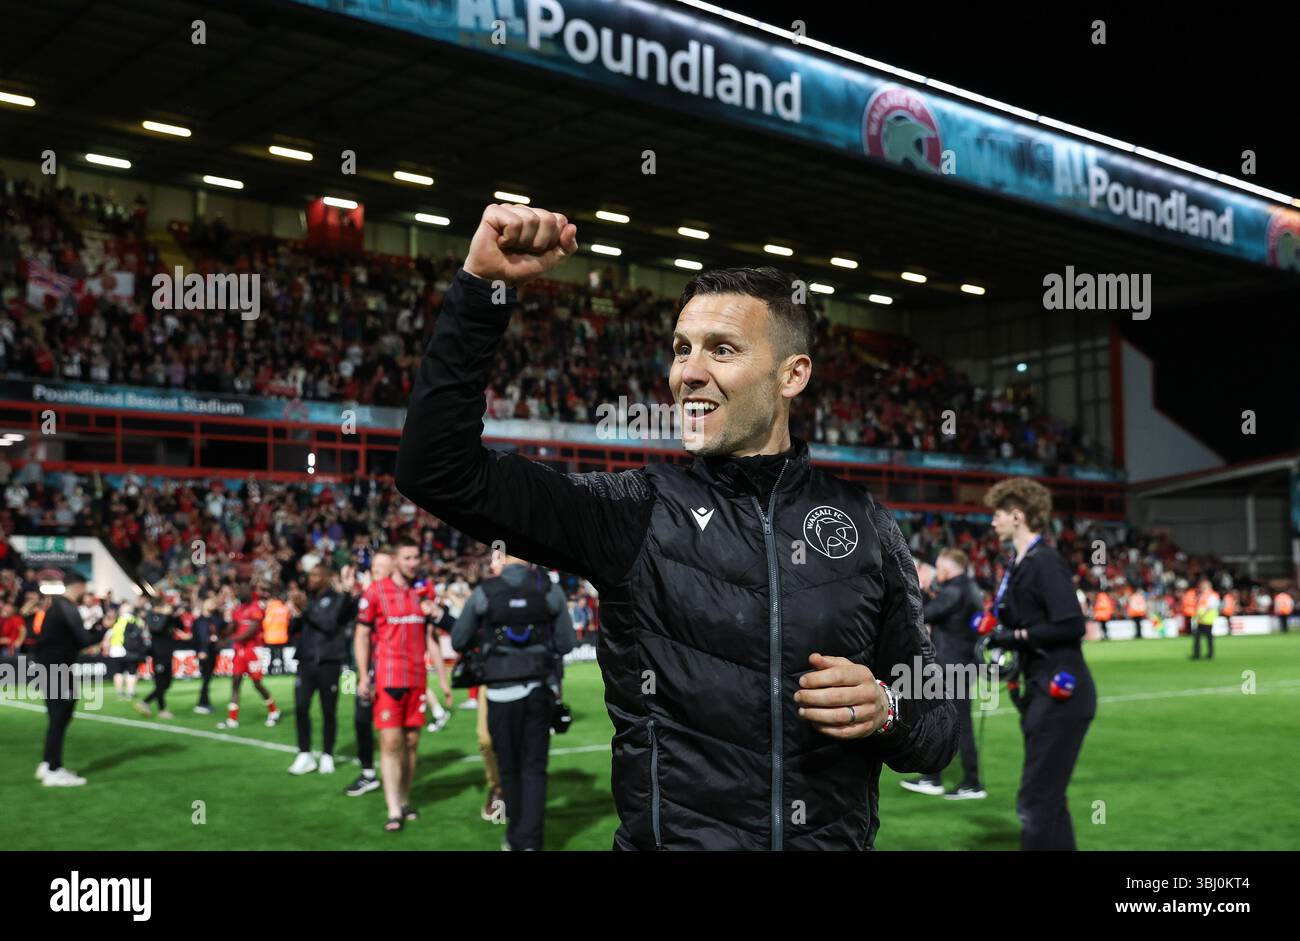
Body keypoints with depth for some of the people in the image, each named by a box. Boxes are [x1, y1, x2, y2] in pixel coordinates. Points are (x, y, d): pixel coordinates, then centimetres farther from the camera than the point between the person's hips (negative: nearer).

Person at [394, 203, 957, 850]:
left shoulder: (863, 525, 1)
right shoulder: (633, 512, -4)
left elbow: (935, 734, 6)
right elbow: (439, 471, -13)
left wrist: (885, 712, -15)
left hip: (836, 838, 2)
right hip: (672, 837, -1)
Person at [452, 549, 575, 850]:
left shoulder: (484, 593, -2)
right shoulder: (550, 590, -1)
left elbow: (458, 642, 7)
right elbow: (566, 644, 4)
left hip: (501, 692, 0)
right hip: (539, 690, 1)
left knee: (509, 767, 12)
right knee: (534, 768, 5)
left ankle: (516, 838, 23)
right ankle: (530, 841, -1)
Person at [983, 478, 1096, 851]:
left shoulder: (1046, 562, -15)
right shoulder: (1017, 564, 13)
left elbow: (1072, 626, -21)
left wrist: (1016, 635, -16)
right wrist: (997, 630, 4)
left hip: (1061, 694, -10)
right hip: (1039, 692, 10)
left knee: (1035, 800, -8)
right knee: (1048, 798, 16)